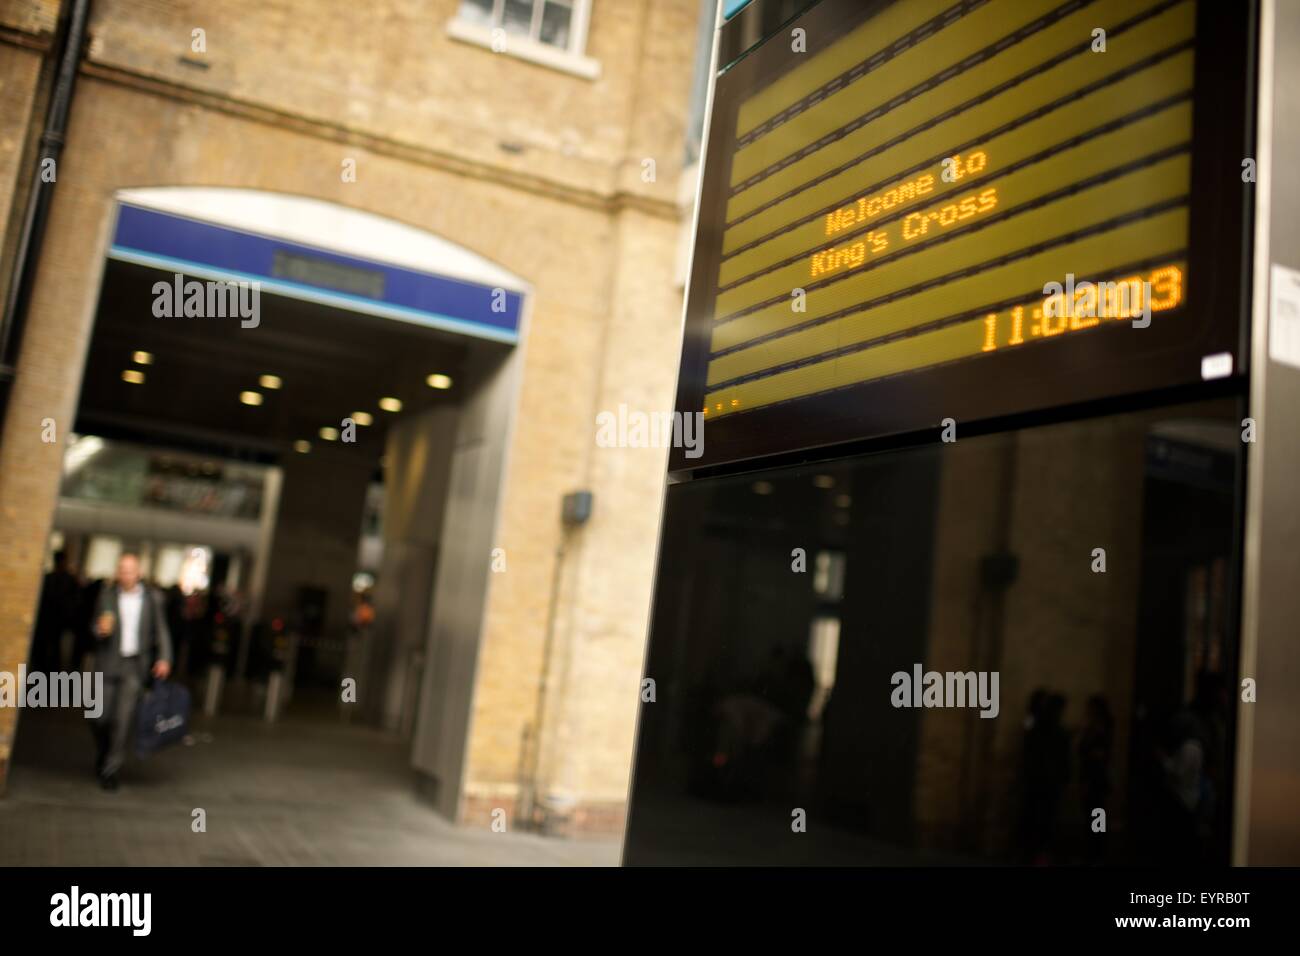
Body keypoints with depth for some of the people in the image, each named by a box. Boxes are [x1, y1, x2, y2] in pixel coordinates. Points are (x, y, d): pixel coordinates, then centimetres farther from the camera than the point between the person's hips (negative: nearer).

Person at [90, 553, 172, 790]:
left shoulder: (152, 598, 2)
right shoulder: (107, 595, 2)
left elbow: (160, 630, 8)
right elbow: (97, 630, 4)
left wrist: (164, 658, -4)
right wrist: (101, 630, -20)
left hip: (135, 665, -1)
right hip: (108, 663, 1)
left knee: (123, 717, -9)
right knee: (100, 718, 4)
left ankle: (110, 769, 1)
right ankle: (104, 751, 34)